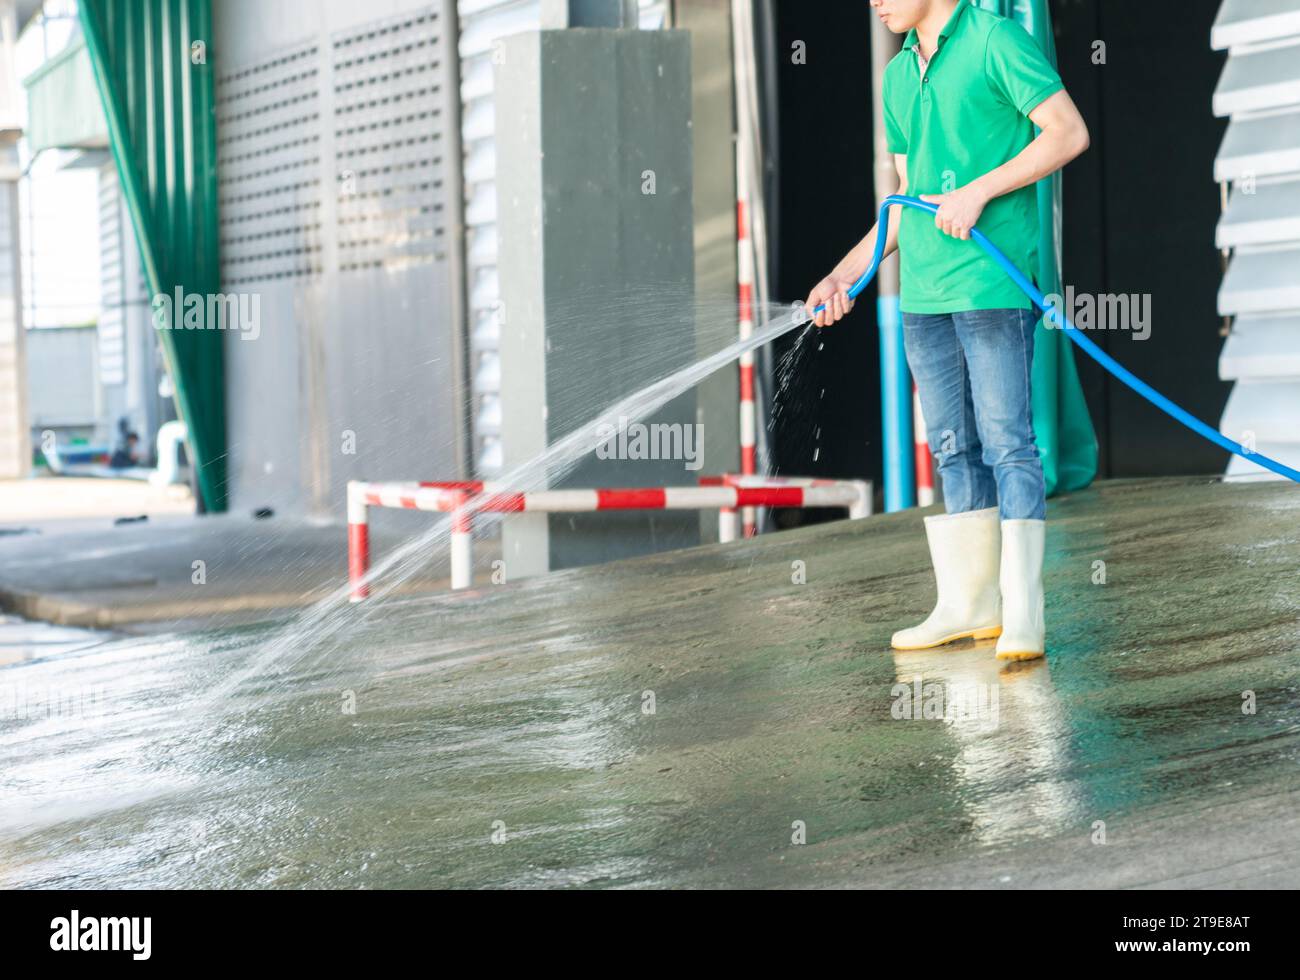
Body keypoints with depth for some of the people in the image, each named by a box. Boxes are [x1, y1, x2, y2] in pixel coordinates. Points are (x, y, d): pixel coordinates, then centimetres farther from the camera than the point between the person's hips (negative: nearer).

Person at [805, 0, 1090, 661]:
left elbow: (1068, 132, -11)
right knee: (952, 450, 10)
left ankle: (1023, 615, -8)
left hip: (993, 284, -8)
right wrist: (845, 274, 17)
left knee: (1007, 443, -8)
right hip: (922, 291, 8)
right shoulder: (896, 76, 19)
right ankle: (968, 606, 17)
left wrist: (978, 191, -16)